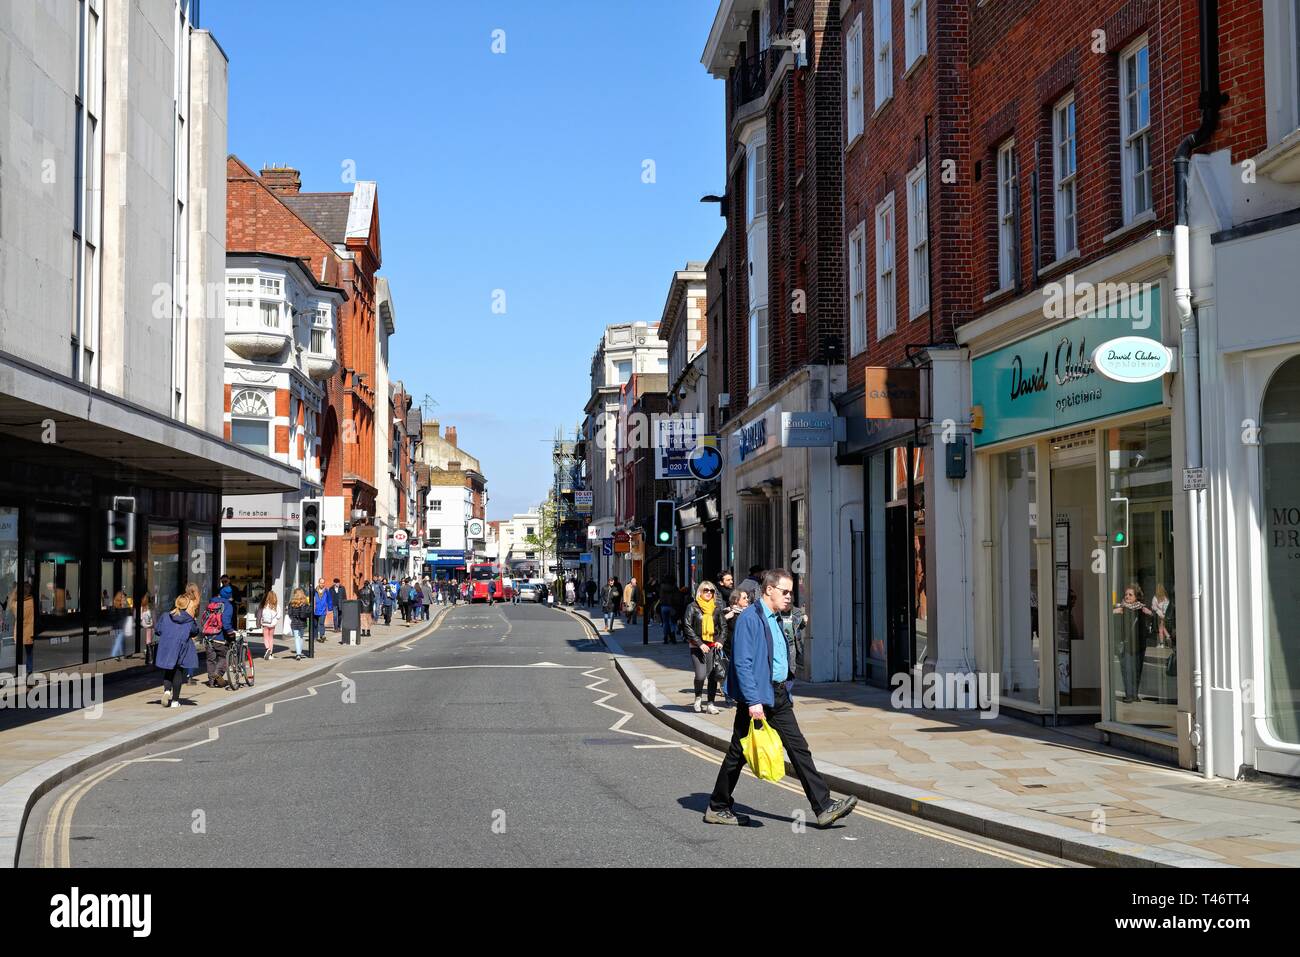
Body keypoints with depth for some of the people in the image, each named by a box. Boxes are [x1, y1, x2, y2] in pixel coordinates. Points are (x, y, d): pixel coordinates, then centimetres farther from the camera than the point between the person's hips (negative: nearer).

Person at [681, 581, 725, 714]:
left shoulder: (717, 608, 9)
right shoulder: (693, 607, 0)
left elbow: (724, 626, 15)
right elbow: (687, 627, -5)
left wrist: (720, 640, -3)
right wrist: (700, 643, -12)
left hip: (713, 646, 3)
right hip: (697, 647, -3)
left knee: (713, 675, 0)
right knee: (701, 675, -12)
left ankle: (711, 704, 11)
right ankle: (698, 698, 14)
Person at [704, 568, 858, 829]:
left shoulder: (775, 619, 15)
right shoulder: (750, 618, -14)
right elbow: (742, 663, -20)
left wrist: (785, 690, 17)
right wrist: (753, 701, -24)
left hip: (778, 694, 8)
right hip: (756, 695, -8)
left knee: (799, 748, 3)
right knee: (739, 753, 3)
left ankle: (824, 807, 1)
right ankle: (716, 808, 17)